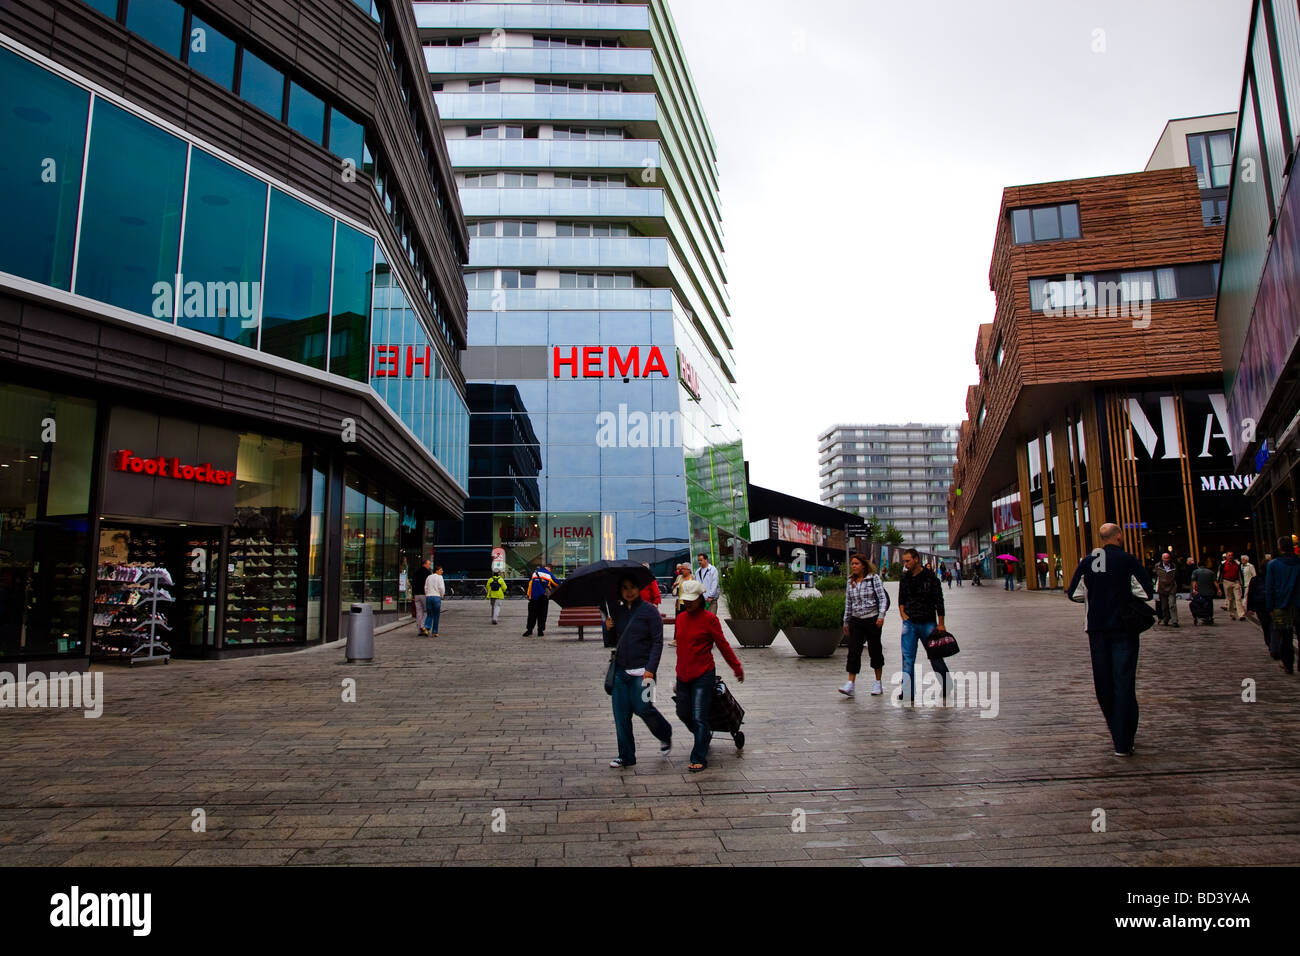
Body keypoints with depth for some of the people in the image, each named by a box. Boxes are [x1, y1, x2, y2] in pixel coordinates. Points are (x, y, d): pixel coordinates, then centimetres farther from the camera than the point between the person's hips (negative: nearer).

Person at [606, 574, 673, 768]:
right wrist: (608, 628, -6)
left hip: (641, 670, -5)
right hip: (620, 670, 5)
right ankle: (625, 756, 14)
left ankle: (665, 734, 23)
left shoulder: (649, 611, -4)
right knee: (621, 714, 2)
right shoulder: (618, 612, 11)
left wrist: (650, 669, -14)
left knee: (642, 708, -8)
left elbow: (657, 643, -6)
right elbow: (610, 643, 15)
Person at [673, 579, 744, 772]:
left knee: (699, 717, -6)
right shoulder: (681, 618, 7)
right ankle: (705, 735, 43)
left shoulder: (709, 619, -10)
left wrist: (737, 668, 1)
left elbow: (723, 645, -5)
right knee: (683, 713, 16)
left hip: (703, 676, -6)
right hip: (683, 675, 7)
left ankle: (699, 759, 5)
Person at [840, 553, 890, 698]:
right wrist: (846, 622, 15)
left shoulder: (874, 578, -4)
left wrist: (881, 615, -18)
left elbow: (883, 598, -7)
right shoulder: (850, 582, 9)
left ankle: (878, 684, 20)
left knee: (875, 650, 6)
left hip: (872, 619, -3)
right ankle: (851, 684, -12)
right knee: (853, 650, -8)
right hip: (856, 621, 3)